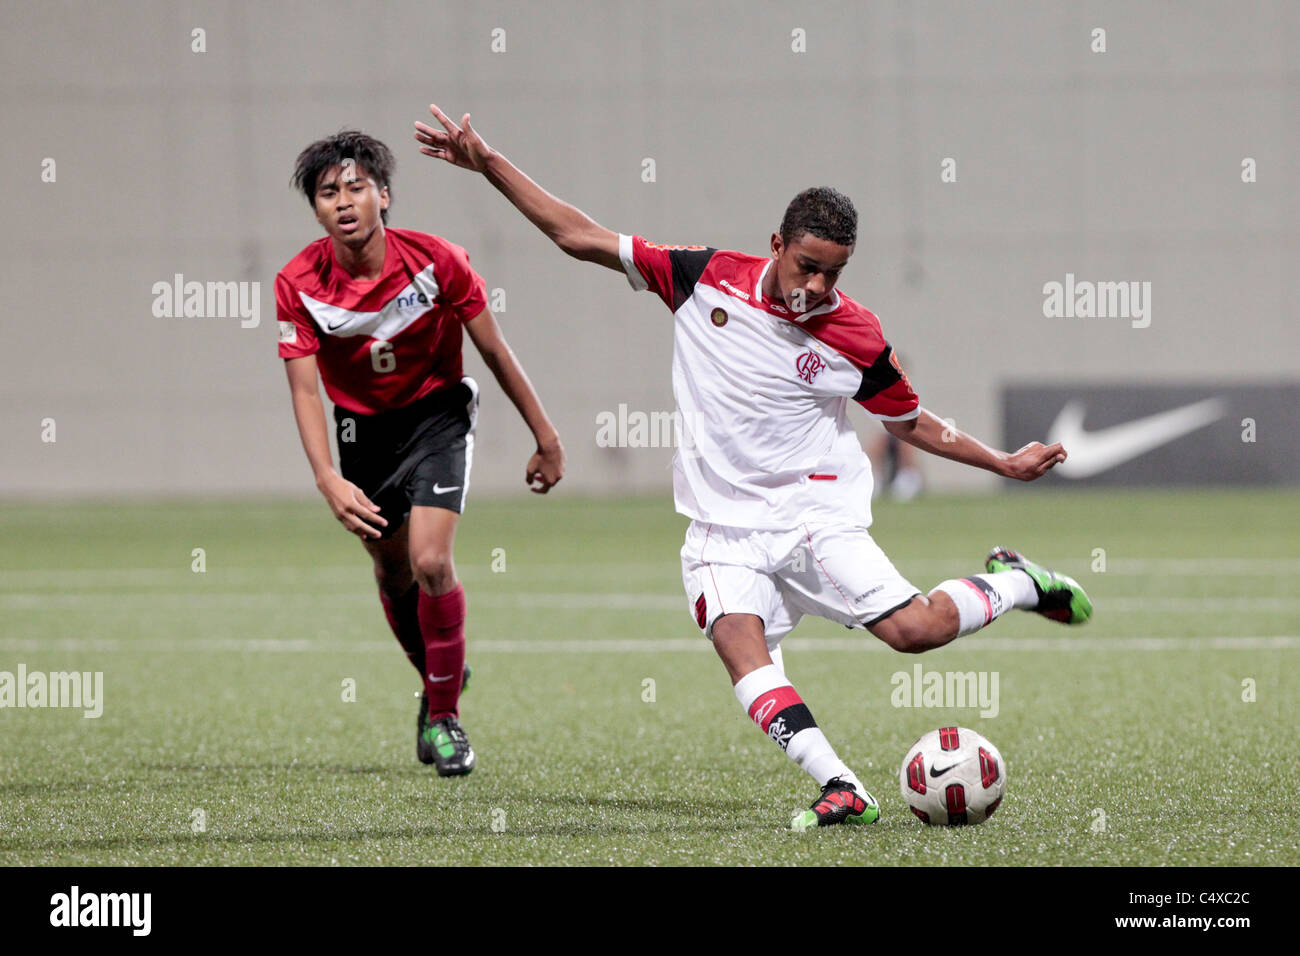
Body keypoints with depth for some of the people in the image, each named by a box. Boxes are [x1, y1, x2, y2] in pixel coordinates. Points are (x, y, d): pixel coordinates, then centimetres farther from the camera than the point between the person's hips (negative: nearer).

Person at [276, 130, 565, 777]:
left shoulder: (435, 261, -21)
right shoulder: (298, 285, -18)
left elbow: (494, 352, -10)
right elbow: (304, 389, -19)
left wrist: (546, 438, -4)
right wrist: (327, 479, -33)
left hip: (437, 414, -3)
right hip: (363, 426, 3)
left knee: (430, 561, -19)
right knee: (393, 574, 12)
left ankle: (444, 715, -2)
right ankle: (441, 680, 41)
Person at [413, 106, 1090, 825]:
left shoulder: (856, 338, -4)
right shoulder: (706, 279, -1)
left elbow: (913, 422, 14)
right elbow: (580, 237, 3)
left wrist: (1003, 463, 6)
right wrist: (487, 164, 1)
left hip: (819, 515, -2)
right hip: (725, 529, 2)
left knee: (916, 630, -20)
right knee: (742, 651, -25)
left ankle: (1013, 584, 9)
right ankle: (841, 789, -29)